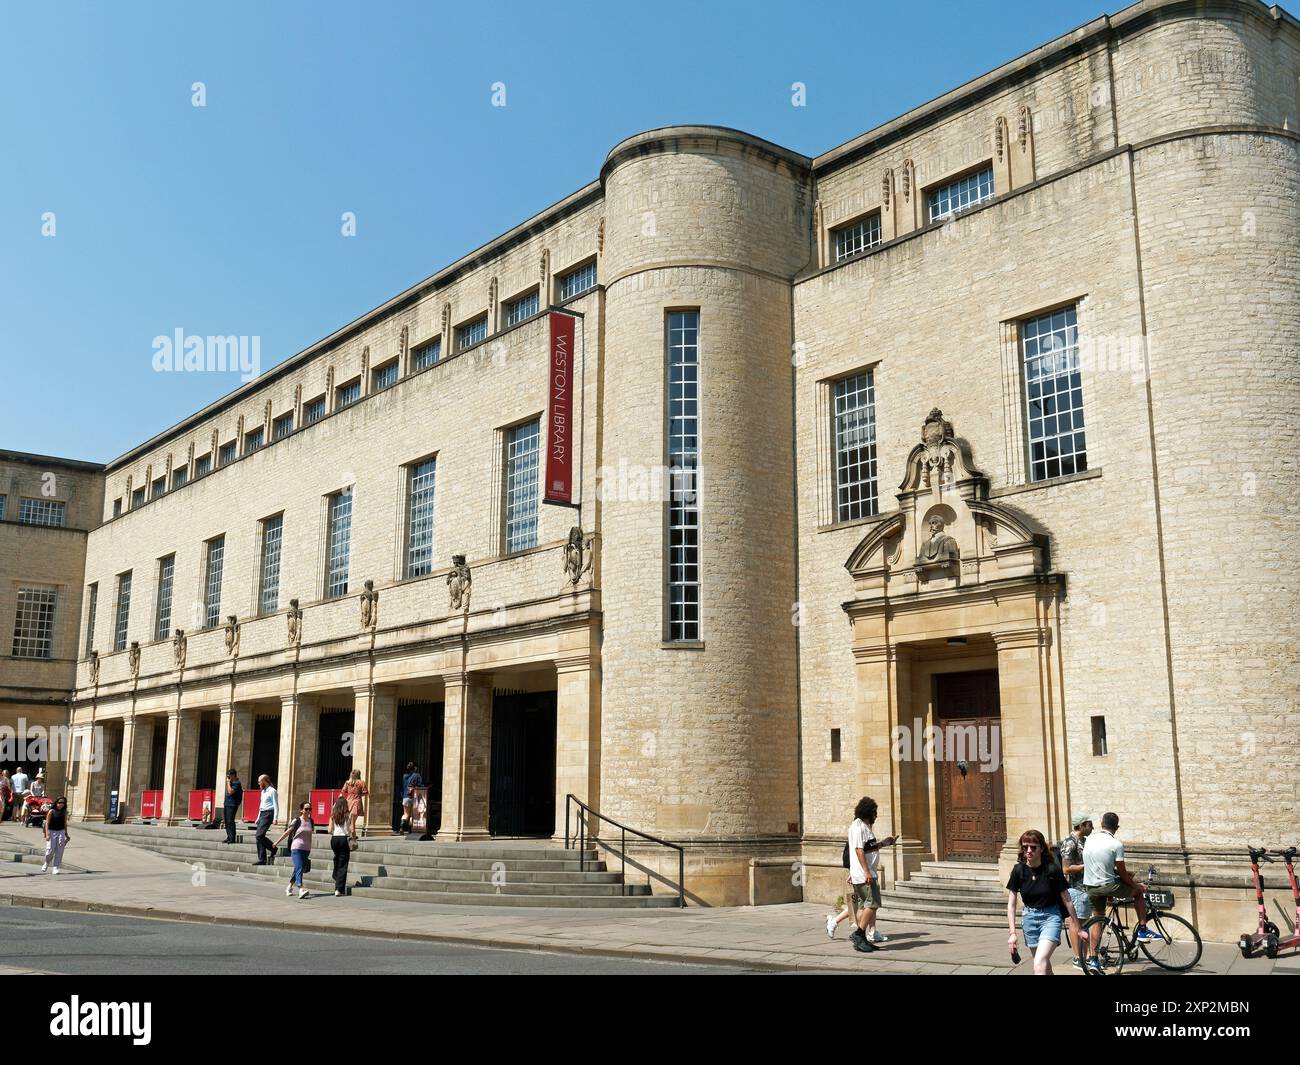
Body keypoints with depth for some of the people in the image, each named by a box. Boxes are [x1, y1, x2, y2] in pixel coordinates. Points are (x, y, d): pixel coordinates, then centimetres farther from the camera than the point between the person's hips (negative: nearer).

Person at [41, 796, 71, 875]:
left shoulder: (64, 812, 5)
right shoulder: (51, 811, -6)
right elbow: (47, 823, -7)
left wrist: (66, 834, 16)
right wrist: (47, 834, -14)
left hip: (61, 832, 3)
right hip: (52, 831, -3)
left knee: (59, 851, -2)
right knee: (50, 850, -6)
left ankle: (55, 868, 3)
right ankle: (46, 863, 24)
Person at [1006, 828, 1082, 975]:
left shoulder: (1053, 869, -15)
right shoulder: (1018, 870, -8)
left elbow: (1067, 900, -6)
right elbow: (1011, 904, -3)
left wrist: (1077, 928, 1)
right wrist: (1012, 933, -9)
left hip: (1050, 917, -4)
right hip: (1029, 917, 4)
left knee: (1039, 965, -20)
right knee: (1044, 963, 18)